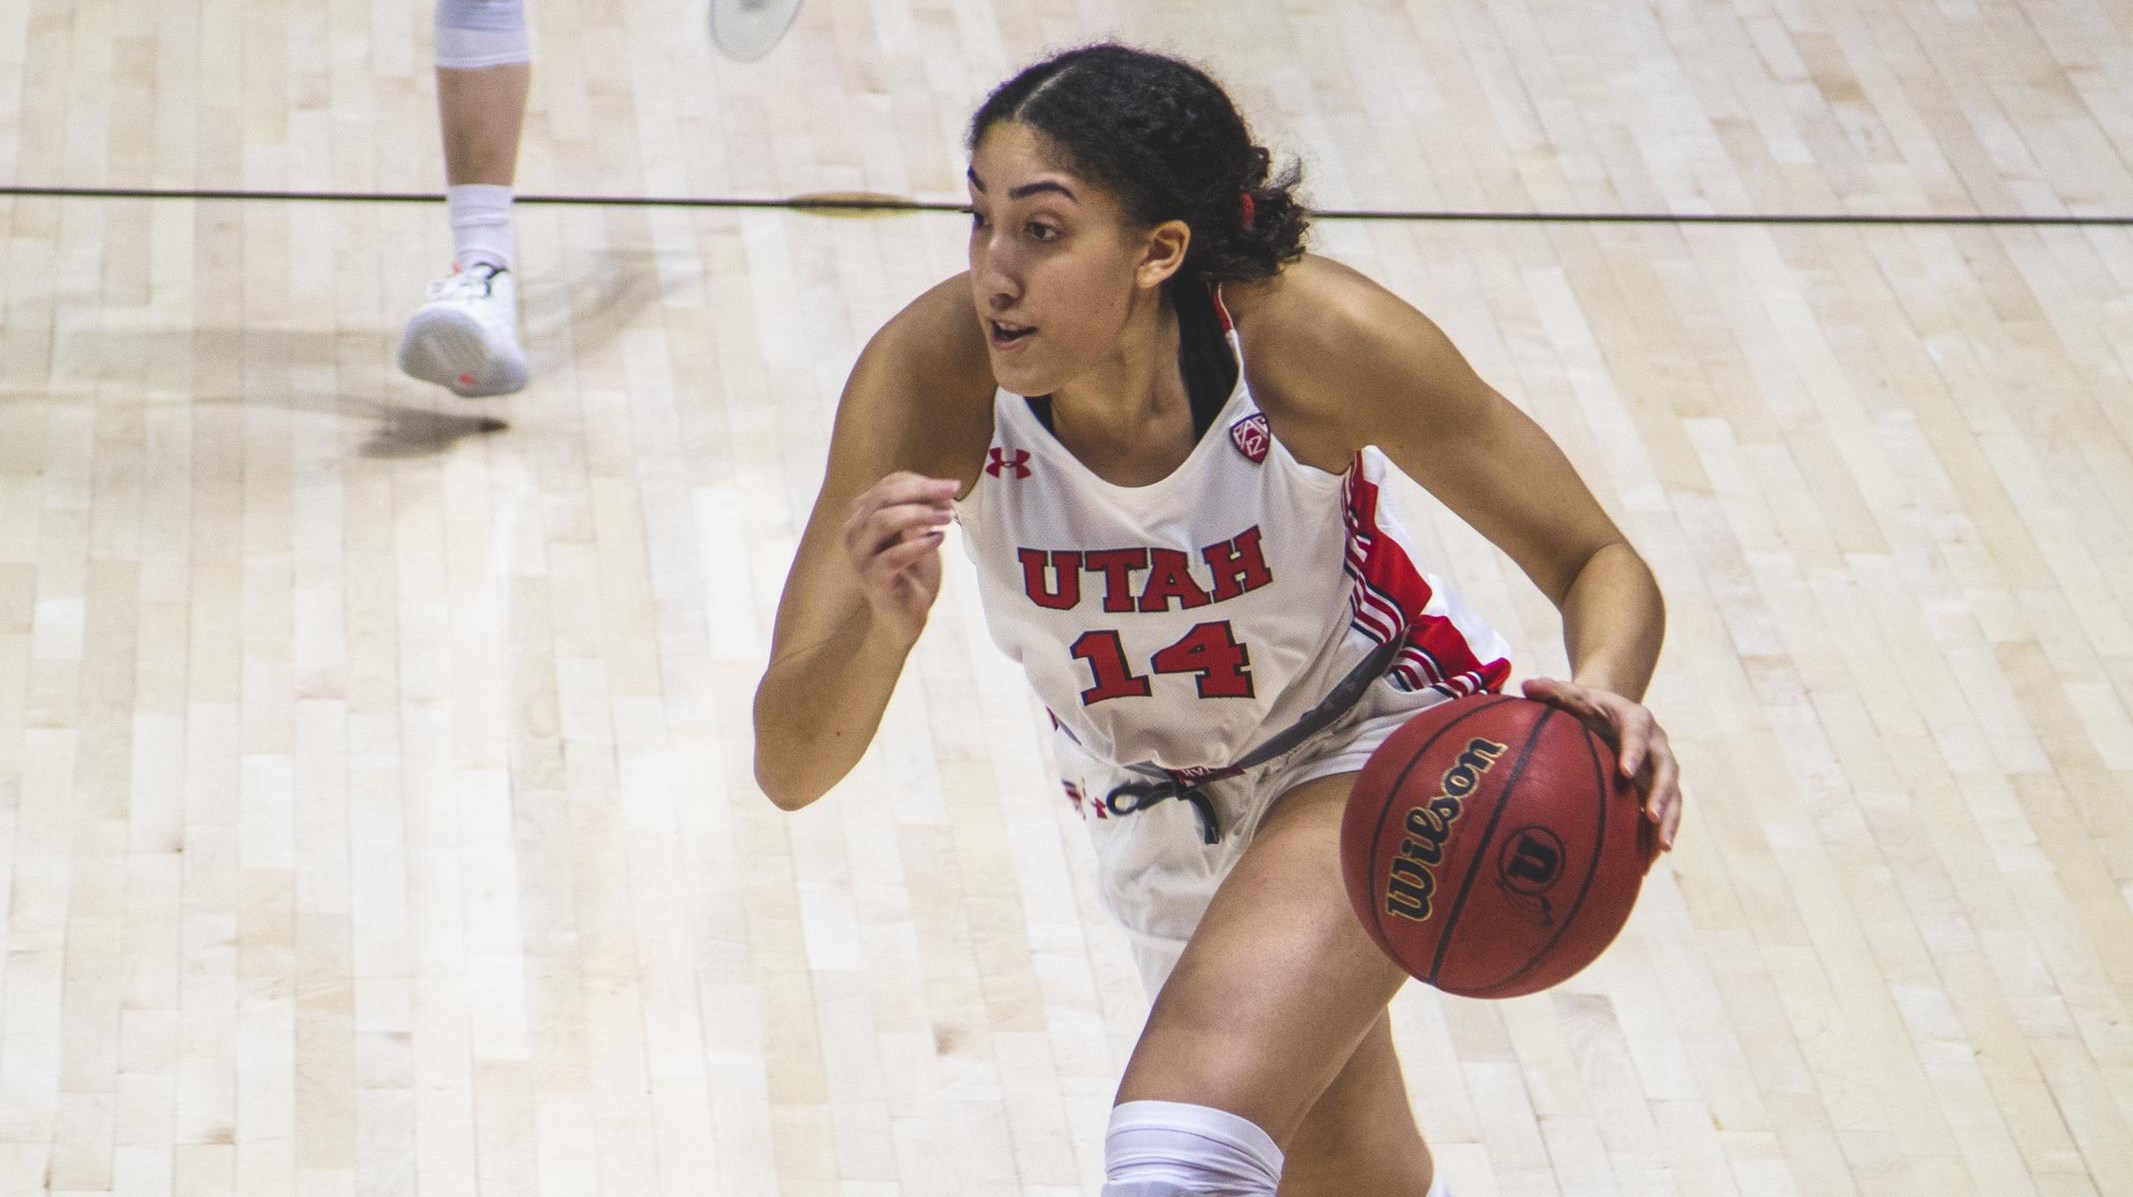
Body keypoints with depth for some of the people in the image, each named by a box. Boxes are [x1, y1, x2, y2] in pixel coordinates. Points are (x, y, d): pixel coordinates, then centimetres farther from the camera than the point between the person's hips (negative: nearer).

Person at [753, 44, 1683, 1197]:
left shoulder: (1313, 335, -32)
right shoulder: (932, 373, -29)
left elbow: (1598, 563, -19)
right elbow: (789, 767, -29)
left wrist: (1604, 693, -42)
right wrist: (878, 630, -50)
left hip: (1377, 751, -3)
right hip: (1155, 800, 4)